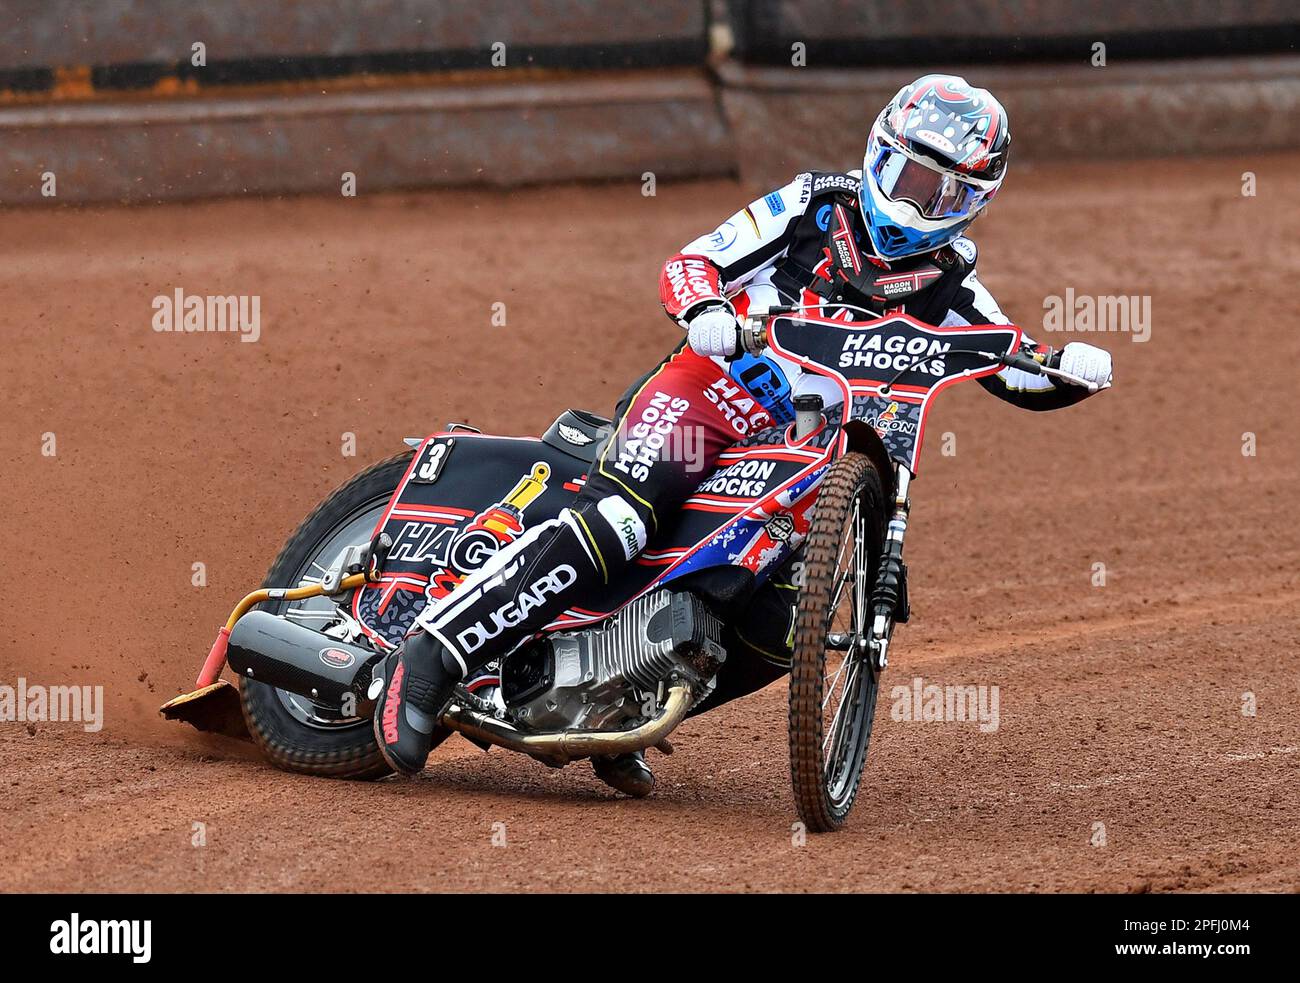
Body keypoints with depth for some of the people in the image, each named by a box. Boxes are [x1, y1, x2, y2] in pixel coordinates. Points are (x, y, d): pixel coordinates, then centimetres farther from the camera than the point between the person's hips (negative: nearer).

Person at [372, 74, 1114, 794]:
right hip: (708, 389, -5)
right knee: (616, 521, -29)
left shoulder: (948, 285, 11)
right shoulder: (816, 207, 2)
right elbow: (690, 262, -1)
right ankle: (431, 655, -32)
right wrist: (706, 310, -24)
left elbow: (1021, 374, 9)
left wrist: (1076, 367, -14)